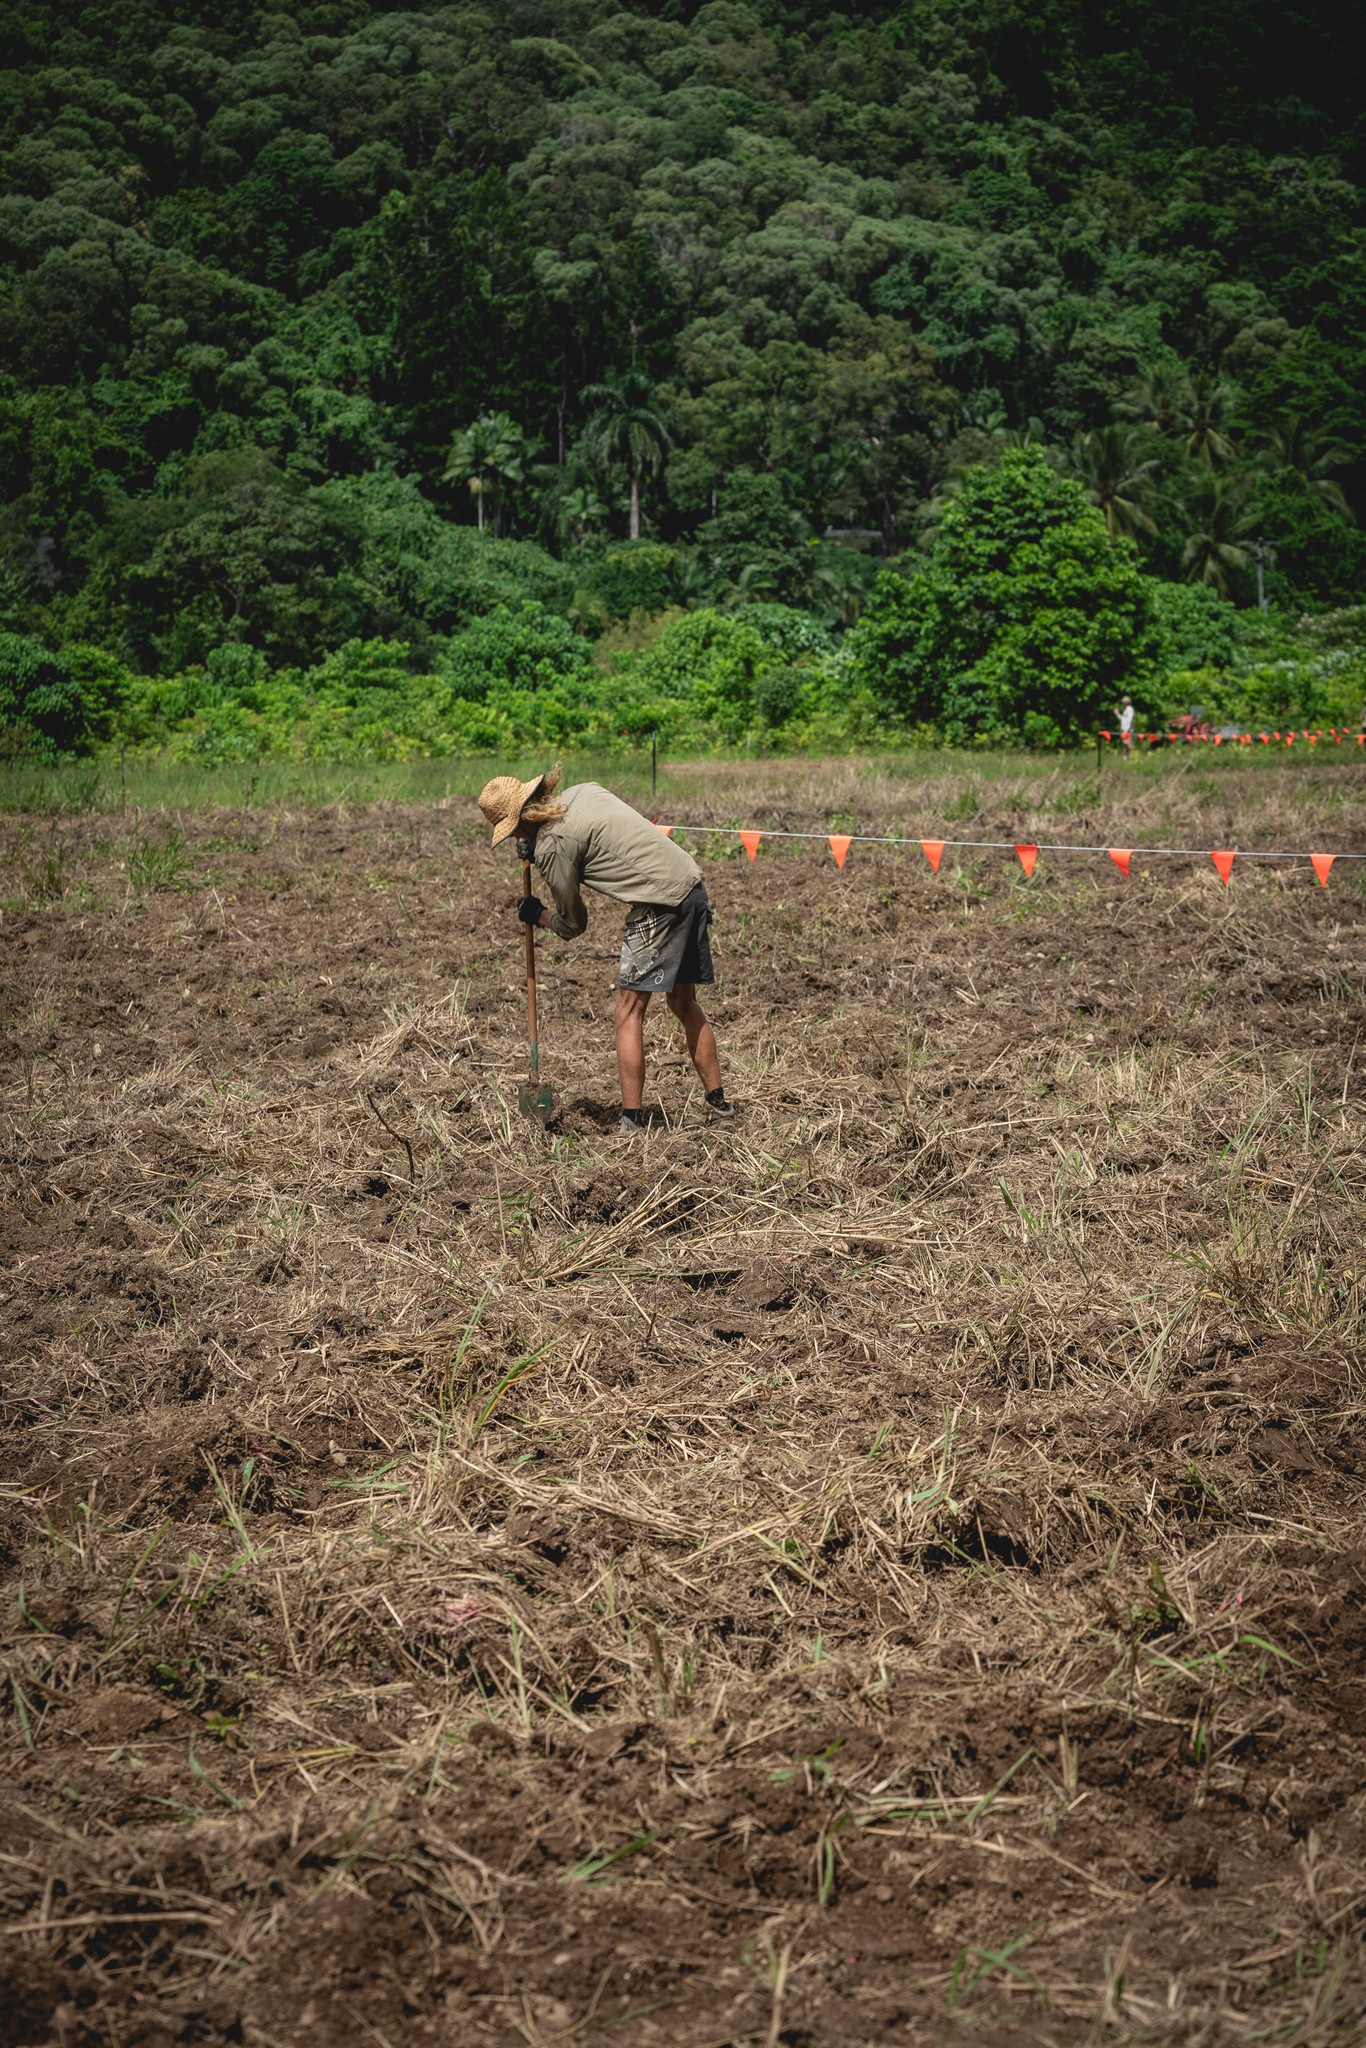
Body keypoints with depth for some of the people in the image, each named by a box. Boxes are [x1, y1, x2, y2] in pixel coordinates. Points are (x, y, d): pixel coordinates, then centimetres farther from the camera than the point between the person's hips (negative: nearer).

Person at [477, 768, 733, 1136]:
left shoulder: (551, 847, -10)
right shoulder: (584, 790, 12)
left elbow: (573, 924, 2)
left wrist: (538, 917, 23)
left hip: (659, 905, -9)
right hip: (693, 886, 9)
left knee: (629, 1012, 0)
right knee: (684, 1004, 20)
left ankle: (632, 1120, 1)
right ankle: (717, 1101, 26)